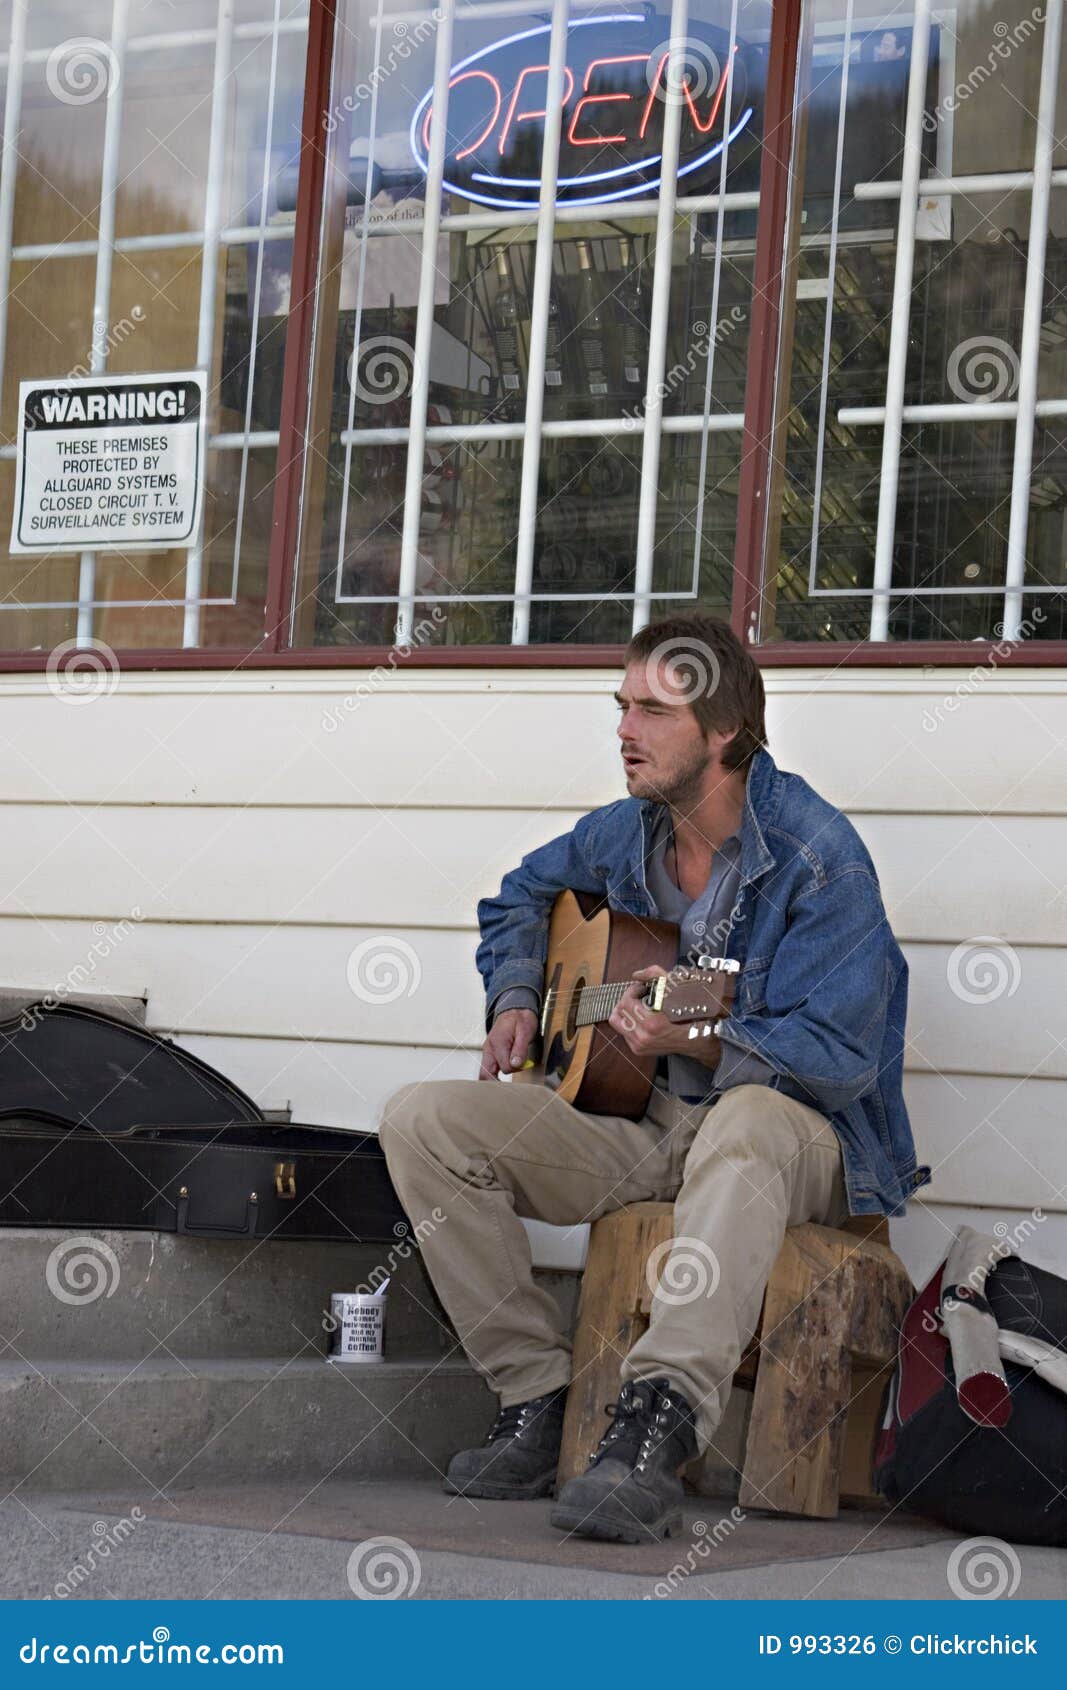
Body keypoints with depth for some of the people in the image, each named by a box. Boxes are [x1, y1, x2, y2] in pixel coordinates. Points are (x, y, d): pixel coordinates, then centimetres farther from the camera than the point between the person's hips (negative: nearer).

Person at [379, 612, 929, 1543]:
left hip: (805, 1134, -7)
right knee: (423, 1119, -12)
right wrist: (515, 1002, 12)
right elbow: (525, 893, 30)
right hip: (644, 1128, 7)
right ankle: (537, 1398, -16)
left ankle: (656, 1428, -57)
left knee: (746, 1124, -45)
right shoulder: (623, 834, 7)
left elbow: (838, 1058, -21)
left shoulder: (817, 855, -15)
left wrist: (698, 1043, -36)